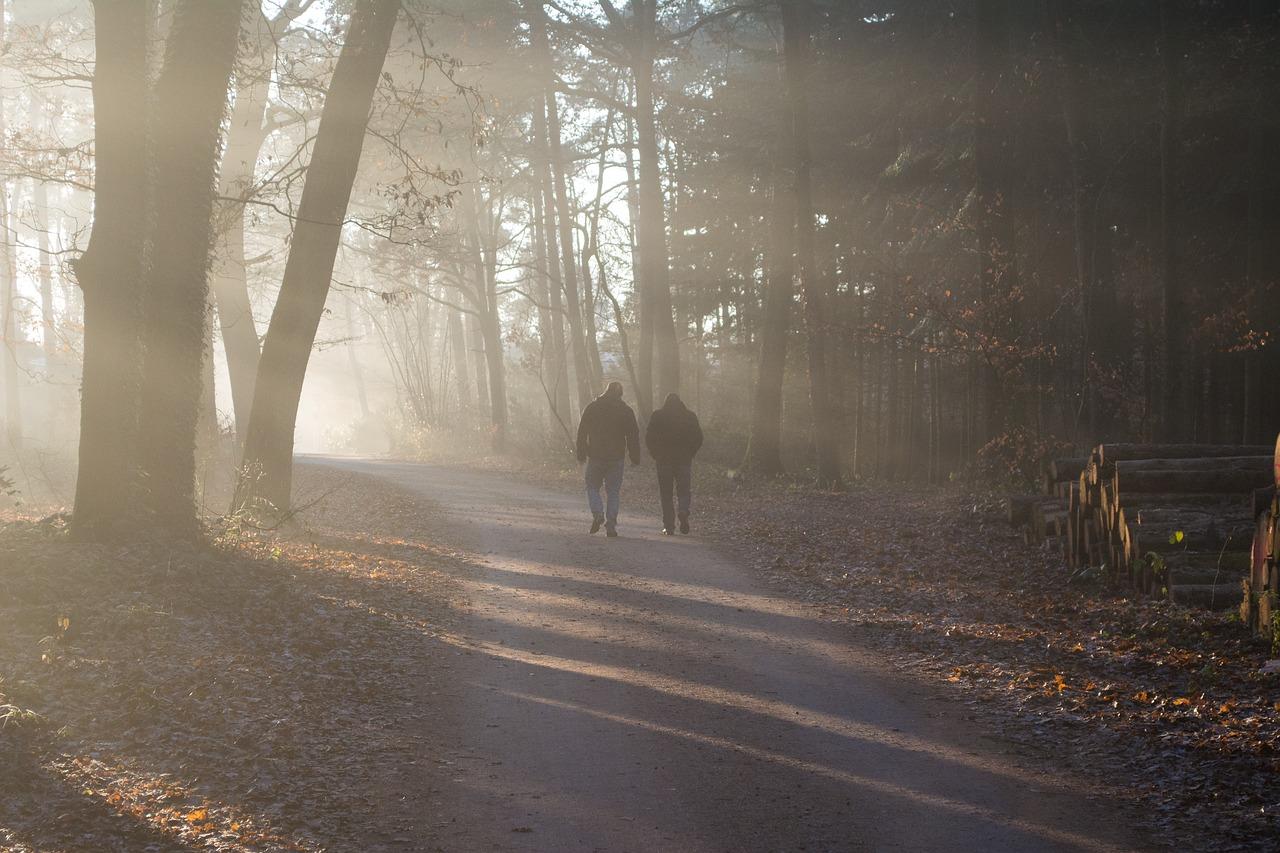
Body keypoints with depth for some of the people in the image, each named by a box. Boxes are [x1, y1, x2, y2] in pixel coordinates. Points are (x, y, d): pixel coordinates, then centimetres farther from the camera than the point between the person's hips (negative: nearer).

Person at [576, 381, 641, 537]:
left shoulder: (591, 408, 1)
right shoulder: (626, 411, 0)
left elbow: (582, 432, 4)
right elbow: (633, 435, 1)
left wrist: (581, 454, 10)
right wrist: (635, 458, 7)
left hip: (595, 456, 0)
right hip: (617, 458, 0)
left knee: (593, 487, 13)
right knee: (614, 491, 6)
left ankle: (597, 514, -12)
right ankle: (611, 526, -1)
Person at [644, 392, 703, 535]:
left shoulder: (657, 416, 1)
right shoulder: (690, 417, 4)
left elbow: (649, 438, -1)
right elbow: (698, 437, 3)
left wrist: (656, 455, 9)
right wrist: (690, 454, 12)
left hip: (664, 459, -1)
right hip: (684, 459, 1)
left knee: (666, 493, 6)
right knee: (684, 490, 10)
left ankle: (669, 526, 2)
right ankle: (684, 512, -18)